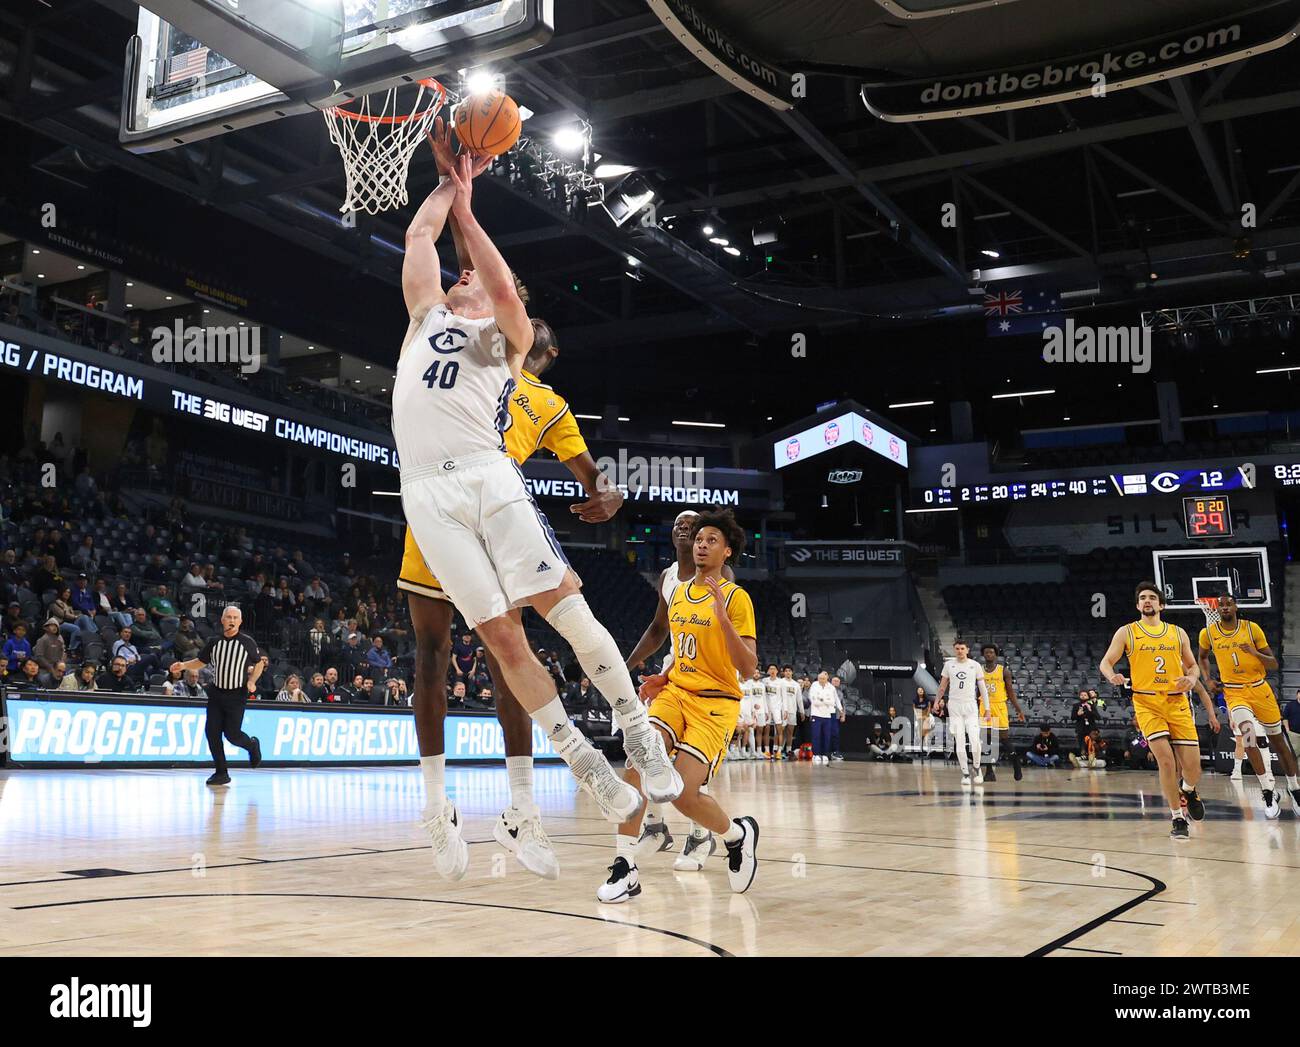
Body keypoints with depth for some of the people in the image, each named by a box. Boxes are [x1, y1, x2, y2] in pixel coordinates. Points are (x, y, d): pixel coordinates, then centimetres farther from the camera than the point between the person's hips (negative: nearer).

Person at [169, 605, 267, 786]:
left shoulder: (247, 642, -5)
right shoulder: (214, 642, 4)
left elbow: (260, 662, 7)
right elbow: (201, 661, 15)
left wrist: (252, 681, -6)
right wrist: (183, 665, -2)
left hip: (237, 695, -4)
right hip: (216, 693, 4)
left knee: (232, 734, -5)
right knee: (212, 732, -2)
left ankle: (252, 745, 29)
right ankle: (222, 773, 9)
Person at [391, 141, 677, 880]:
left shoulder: (508, 336, 16)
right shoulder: (427, 317, 26)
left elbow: (505, 288, -3)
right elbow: (418, 236, 21)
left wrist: (467, 207, 2)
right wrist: (450, 176, 28)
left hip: (487, 474, -2)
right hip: (427, 491, 2)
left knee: (560, 601, -14)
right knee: (499, 634, -5)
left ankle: (637, 729, -2)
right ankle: (584, 762, 3)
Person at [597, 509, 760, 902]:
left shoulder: (736, 597, -7)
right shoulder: (678, 592, 13)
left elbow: (747, 668, -16)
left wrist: (723, 617, -26)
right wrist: (665, 677, 11)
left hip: (715, 702, -5)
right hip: (675, 693, 5)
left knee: (683, 794, -17)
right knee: (638, 765, -21)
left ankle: (739, 834, 15)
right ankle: (625, 868, -13)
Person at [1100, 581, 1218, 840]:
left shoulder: (1178, 633, 12)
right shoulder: (1126, 632, 5)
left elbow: (1193, 666, 19)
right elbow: (1106, 662, 4)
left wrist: (1191, 678, -4)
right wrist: (1113, 676, -19)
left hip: (1177, 702, 2)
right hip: (1146, 702, -2)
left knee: (1192, 765, -3)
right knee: (1166, 759, -16)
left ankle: (1188, 790, 35)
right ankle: (1177, 818, 0)